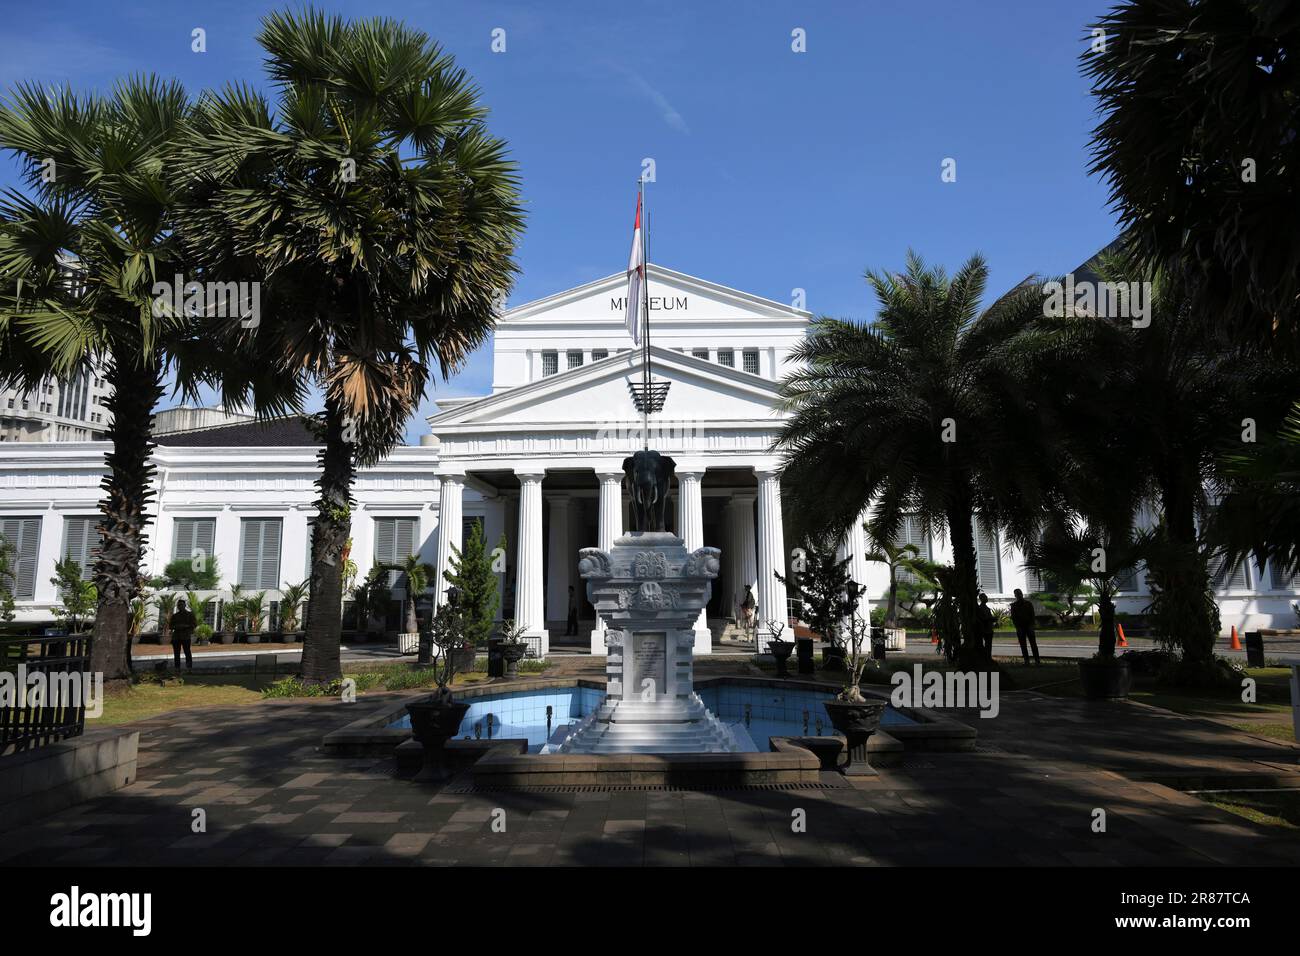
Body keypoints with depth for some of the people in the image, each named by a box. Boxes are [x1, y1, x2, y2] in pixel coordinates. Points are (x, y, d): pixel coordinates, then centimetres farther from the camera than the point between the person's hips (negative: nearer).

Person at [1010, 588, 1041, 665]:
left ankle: (1037, 660, -4)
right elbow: (1013, 617, 5)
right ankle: (1026, 660, 3)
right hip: (1020, 627, 1)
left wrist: (1031, 626, -7)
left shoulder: (1029, 603, 7)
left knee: (1033, 644, -4)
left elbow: (1032, 615, 5)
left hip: (1029, 626, 0)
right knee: (1023, 645, 0)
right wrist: (1017, 627, -6)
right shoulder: (1013, 605, 7)